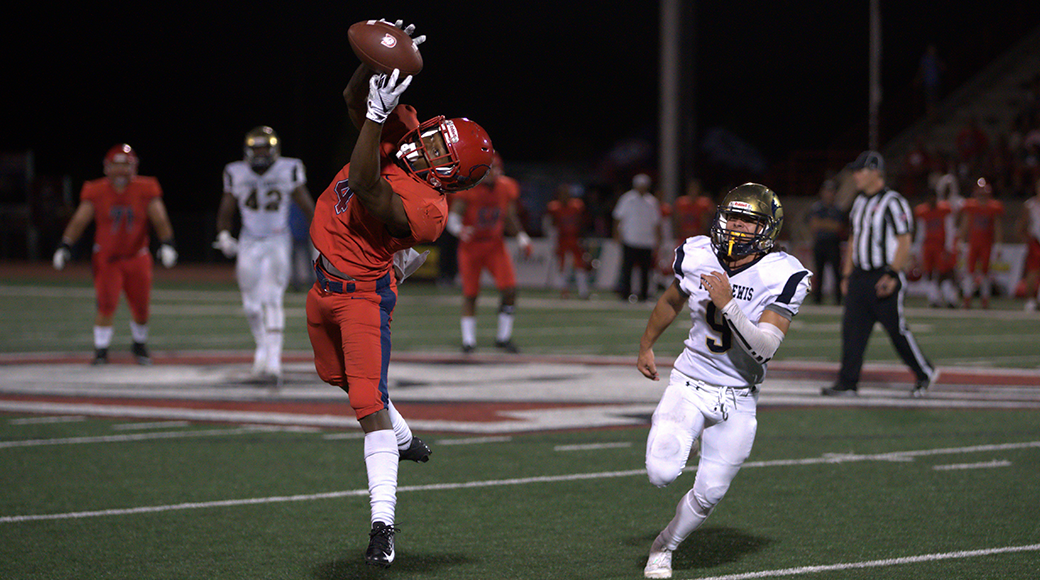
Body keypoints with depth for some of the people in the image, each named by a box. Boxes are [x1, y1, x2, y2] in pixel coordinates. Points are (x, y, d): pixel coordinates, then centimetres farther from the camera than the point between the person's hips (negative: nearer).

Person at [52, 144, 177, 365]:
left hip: (137, 258, 2)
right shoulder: (96, 192, -8)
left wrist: (166, 244, -24)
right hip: (106, 258, -2)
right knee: (107, 307, -14)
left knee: (141, 309, 8)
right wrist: (65, 246, -18)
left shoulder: (145, 190, -7)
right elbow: (79, 221, -8)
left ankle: (140, 346, 34)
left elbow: (159, 220, -9)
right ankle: (101, 351, -3)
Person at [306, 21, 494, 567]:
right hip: (325, 282, 9)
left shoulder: (424, 209, -29)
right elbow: (355, 97, -1)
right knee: (343, 378, 28)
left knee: (370, 404, -14)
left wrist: (378, 115, -44)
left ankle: (383, 524, -13)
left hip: (362, 292, -9)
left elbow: (364, 187, -41)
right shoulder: (401, 132, -7)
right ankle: (405, 441, 52)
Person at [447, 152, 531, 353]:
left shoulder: (506, 188, -2)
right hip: (471, 247, -3)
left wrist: (522, 238, 0)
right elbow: (453, 218, -18)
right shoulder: (467, 189, -16)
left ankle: (503, 337, 4)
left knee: (509, 290, -11)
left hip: (495, 246, 3)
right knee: (470, 295, 2)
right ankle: (468, 340, 15)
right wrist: (459, 230, -39)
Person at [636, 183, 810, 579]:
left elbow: (765, 348, -23)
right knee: (662, 474, -20)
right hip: (689, 383, 1)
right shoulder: (697, 257, -6)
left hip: (737, 398, -1)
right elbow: (670, 302, 16)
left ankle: (663, 547, 31)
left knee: (708, 494, 3)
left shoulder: (782, 277, -15)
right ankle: (662, 430, 15)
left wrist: (728, 304, -33)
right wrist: (646, 347, 28)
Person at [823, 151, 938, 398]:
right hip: (860, 276, 8)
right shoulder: (860, 202, 14)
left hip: (884, 278, -8)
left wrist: (892, 275, -22)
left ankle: (925, 373, 17)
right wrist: (847, 275, 16)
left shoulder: (892, 202, -11)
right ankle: (847, 383, 3)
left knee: (897, 329, 0)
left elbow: (904, 242, -15)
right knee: (852, 329, 1)